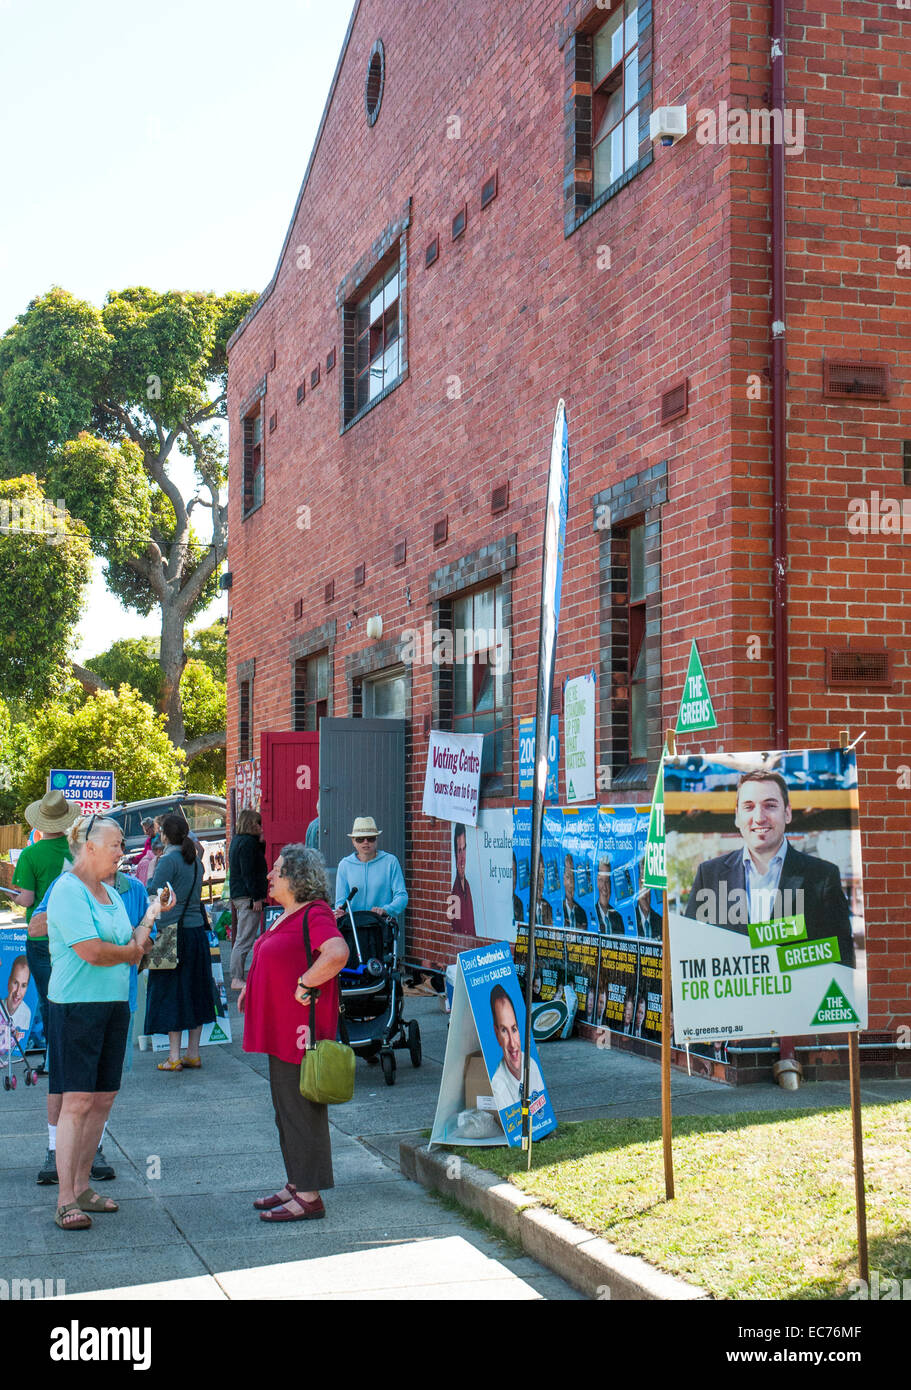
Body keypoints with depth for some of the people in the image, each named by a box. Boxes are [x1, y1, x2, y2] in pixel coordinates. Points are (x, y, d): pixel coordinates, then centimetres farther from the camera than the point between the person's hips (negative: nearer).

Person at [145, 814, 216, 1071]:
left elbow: (153, 895, -16)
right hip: (197, 930, 7)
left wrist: (151, 873, 1)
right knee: (194, 992, 11)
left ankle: (174, 1057, 0)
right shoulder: (195, 861, 11)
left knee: (171, 993, -1)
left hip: (173, 932, -7)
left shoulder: (168, 861, -12)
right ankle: (193, 1054, 16)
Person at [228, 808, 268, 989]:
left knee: (242, 939, 15)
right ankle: (237, 979, -8)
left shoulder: (237, 839, 16)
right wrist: (256, 898, -19)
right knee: (245, 939, -9)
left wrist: (261, 843, 11)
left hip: (239, 895, 11)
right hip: (248, 896, -11)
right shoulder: (248, 842, -14)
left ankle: (236, 978, 19)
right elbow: (248, 872, -19)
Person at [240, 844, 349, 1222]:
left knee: (302, 1111, -4)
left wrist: (306, 985, -25)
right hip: (280, 1030, 11)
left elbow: (337, 953, -35)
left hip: (301, 1030, -11)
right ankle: (296, 1185, 28)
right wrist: (252, 988, 19)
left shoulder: (315, 914, -17)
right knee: (286, 1109, 17)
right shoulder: (288, 915, 15)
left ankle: (309, 1198, 3)